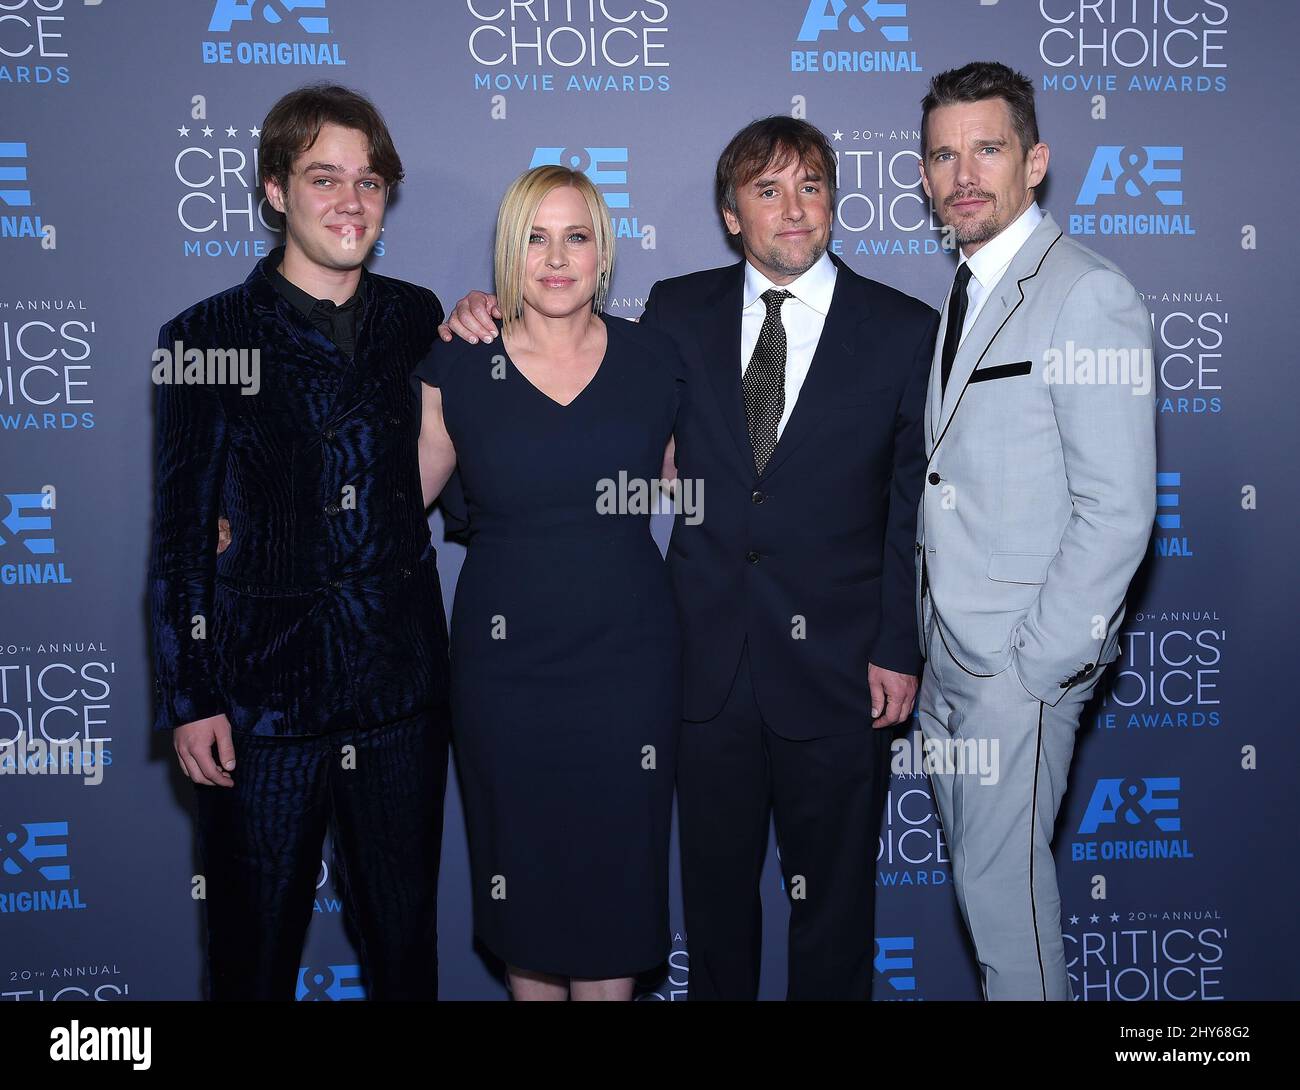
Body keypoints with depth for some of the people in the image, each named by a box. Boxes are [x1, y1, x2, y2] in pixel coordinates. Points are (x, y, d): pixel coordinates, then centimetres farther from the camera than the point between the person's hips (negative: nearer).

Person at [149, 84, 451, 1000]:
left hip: (401, 686, 3)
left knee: (406, 941, 17)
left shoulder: (418, 319, 6)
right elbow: (182, 533, -2)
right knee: (256, 955, 13)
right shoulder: (206, 337, -2)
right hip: (262, 690, -2)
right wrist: (188, 699, -4)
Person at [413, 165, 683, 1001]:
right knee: (521, 871, 12)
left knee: (615, 868, 8)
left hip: (627, 657, 0)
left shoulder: (653, 360, 1)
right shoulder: (458, 368, -2)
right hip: (505, 658, 0)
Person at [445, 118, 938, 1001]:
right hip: (707, 658, 2)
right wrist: (497, 324, -4)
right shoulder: (679, 313, 3)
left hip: (835, 666, -1)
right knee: (715, 889, 17)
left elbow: (917, 507, -2)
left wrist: (899, 648, -5)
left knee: (834, 901, 14)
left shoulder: (905, 331, -3)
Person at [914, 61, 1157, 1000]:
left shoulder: (1089, 295, -14)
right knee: (976, 869, 17)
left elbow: (1118, 508, -18)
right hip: (948, 647, 8)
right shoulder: (962, 295, 13)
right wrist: (927, 639, 9)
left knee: (1004, 876, 1)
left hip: (1024, 658, -8)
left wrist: (1038, 663, -17)